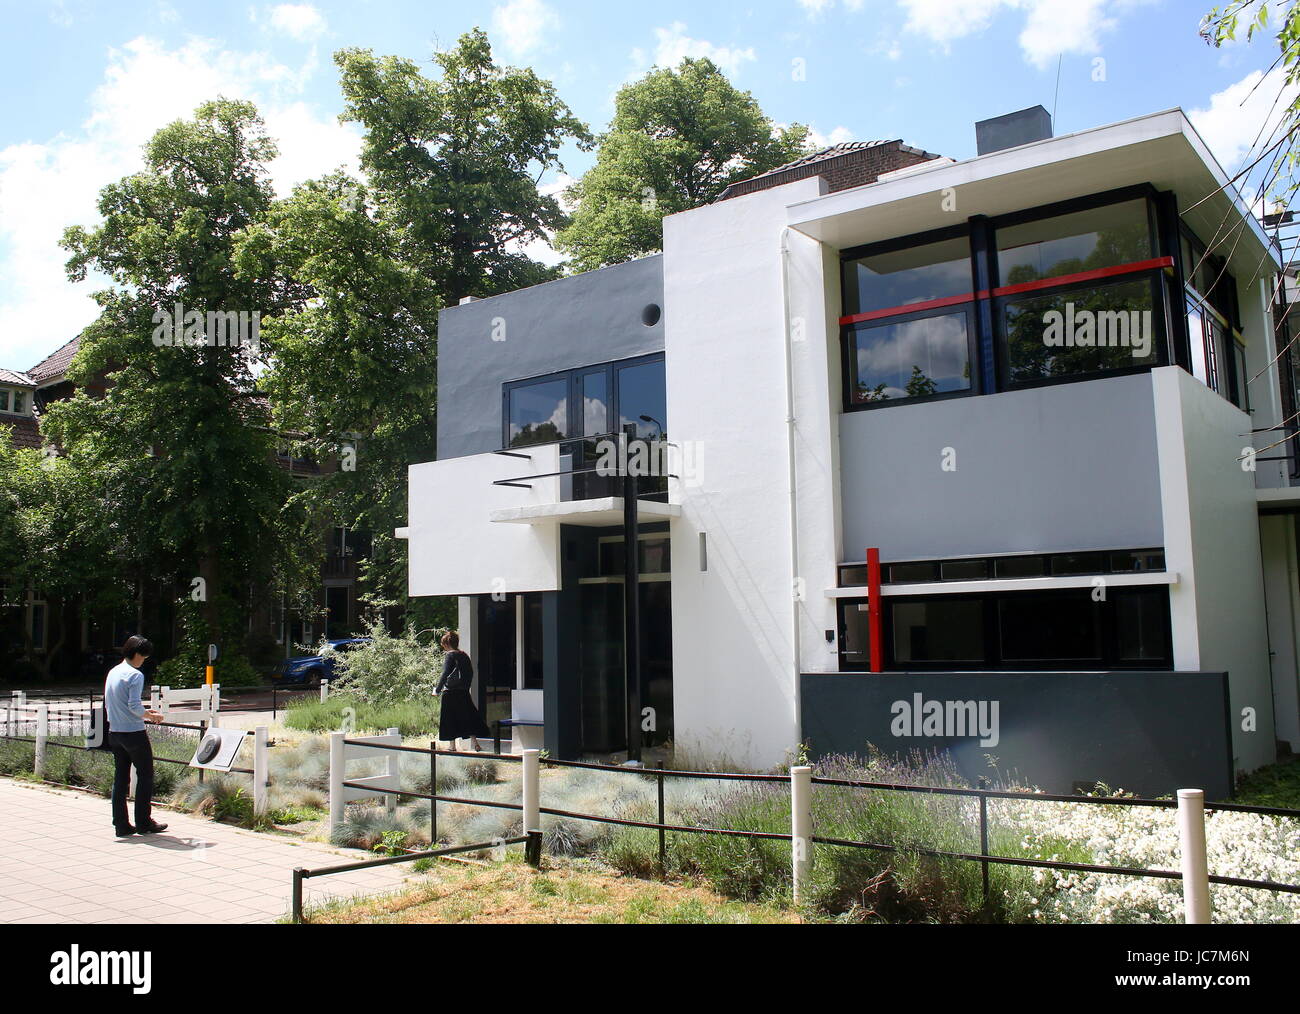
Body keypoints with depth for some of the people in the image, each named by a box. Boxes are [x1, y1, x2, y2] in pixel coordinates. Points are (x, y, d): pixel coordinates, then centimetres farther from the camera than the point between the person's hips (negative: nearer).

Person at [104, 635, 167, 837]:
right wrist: (152, 716, -3)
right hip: (134, 732, -8)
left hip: (114, 733, 8)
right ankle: (143, 822, 6)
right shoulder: (135, 675, -14)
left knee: (120, 778, 10)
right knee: (145, 776, 4)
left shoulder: (112, 672, 11)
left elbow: (109, 704, 16)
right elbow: (134, 706, -20)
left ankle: (121, 824, 12)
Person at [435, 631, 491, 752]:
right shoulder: (464, 655, 9)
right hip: (463, 693, 6)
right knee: (468, 716, 9)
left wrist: (437, 689, -10)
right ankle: (475, 743, 3)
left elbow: (445, 673, -17)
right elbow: (470, 673, 13)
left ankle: (453, 746, 3)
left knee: (450, 720, 2)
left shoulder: (450, 655, -10)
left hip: (450, 693, -6)